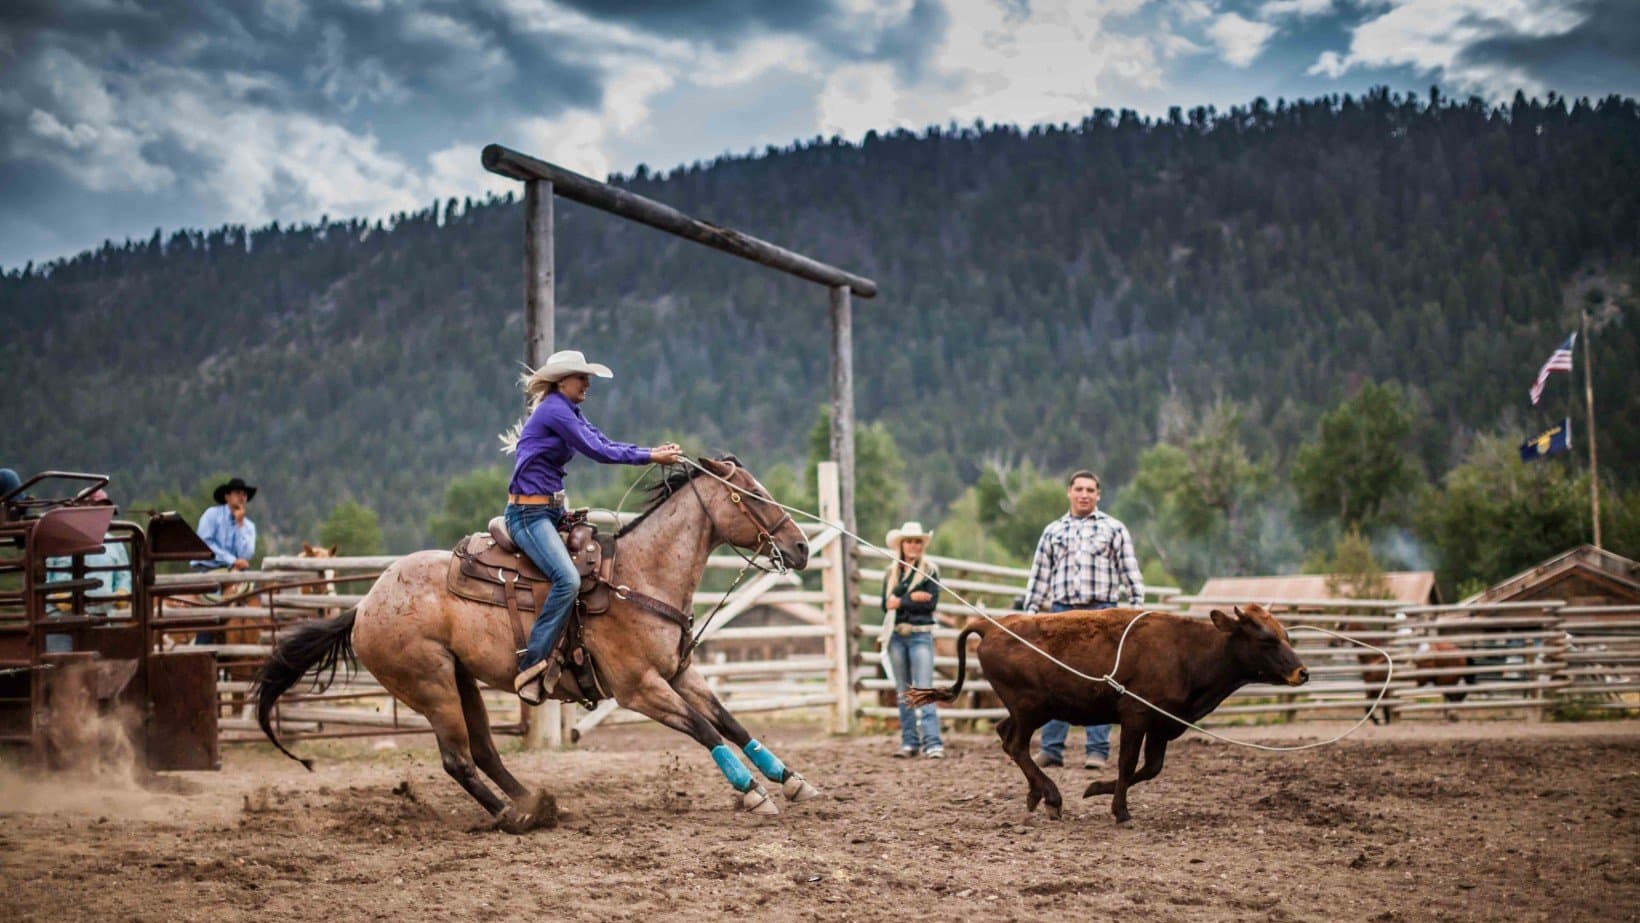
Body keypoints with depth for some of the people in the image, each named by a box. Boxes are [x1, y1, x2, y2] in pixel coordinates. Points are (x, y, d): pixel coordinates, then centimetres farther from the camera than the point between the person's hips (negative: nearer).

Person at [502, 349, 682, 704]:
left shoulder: (570, 411, 15)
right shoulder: (554, 410, -14)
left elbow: (606, 443, 9)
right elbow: (597, 451, -17)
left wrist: (655, 451, -3)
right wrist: (650, 457, -13)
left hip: (552, 510, 11)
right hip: (528, 512, -11)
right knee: (567, 579, -27)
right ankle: (531, 665, -24)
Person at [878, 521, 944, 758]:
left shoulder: (930, 570, 1)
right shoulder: (891, 573, 11)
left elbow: (931, 603, -10)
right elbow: (886, 605, 0)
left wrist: (900, 602, -11)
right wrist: (913, 598, -12)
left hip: (920, 634, -4)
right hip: (896, 635, 4)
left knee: (923, 690, -12)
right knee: (903, 691, 7)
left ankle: (932, 743, -17)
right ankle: (909, 742, 12)